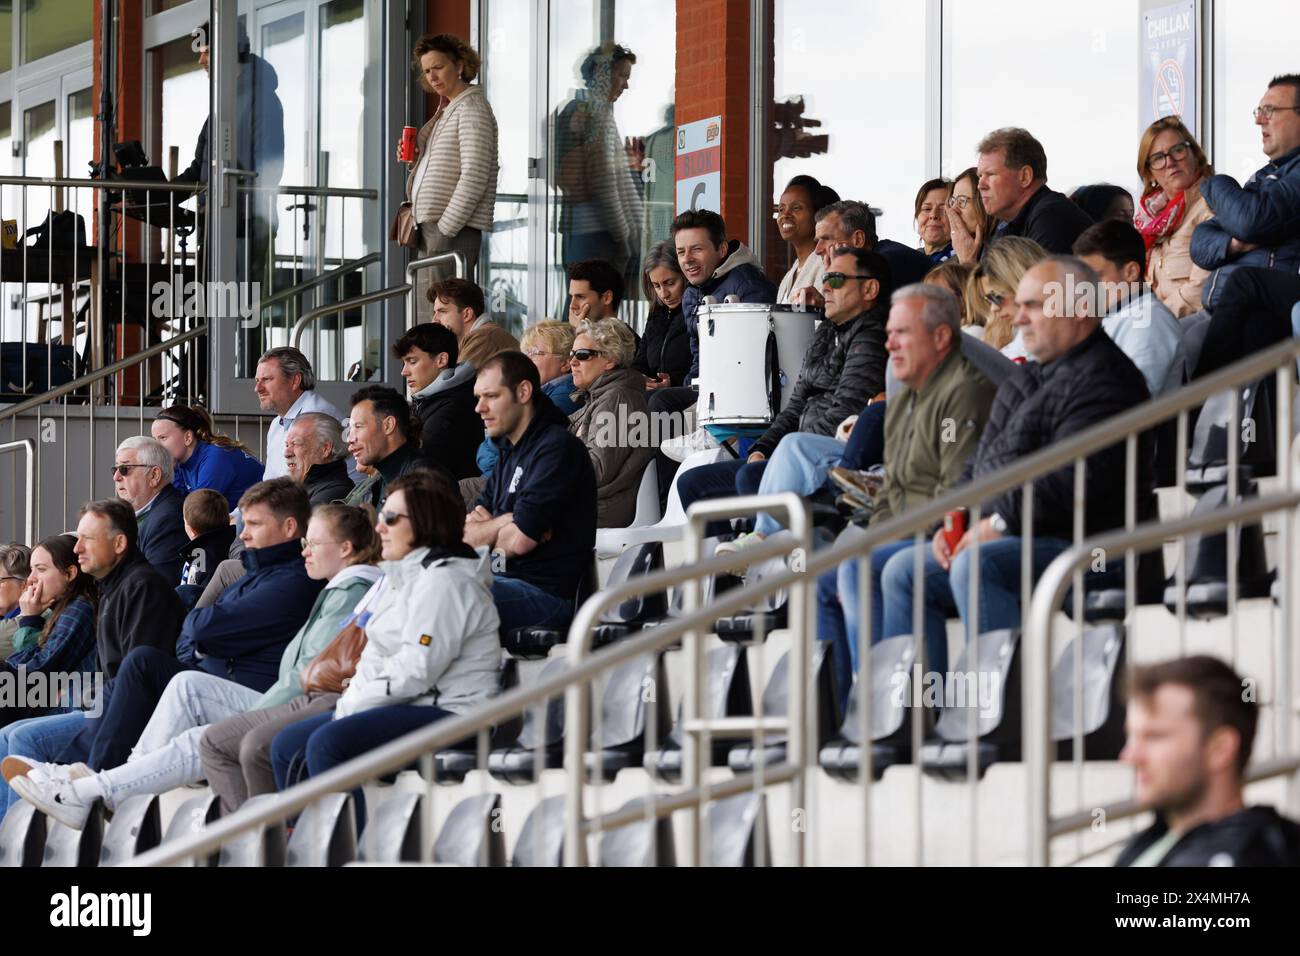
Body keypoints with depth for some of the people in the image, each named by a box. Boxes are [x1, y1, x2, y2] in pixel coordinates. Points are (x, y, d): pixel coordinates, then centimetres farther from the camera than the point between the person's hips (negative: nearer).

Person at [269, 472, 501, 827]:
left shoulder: (445, 580, -13)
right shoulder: (405, 575, 21)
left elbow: (417, 668, -21)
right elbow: (380, 658, 20)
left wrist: (351, 705, -13)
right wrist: (352, 699, 1)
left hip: (445, 712, -11)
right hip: (406, 706, 11)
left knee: (327, 743, -29)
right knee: (287, 745, 6)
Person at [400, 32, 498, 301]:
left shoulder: (472, 107, -9)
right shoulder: (447, 109, 20)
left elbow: (475, 176, -18)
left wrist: (446, 227, -20)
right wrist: (415, 160, 6)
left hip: (455, 228, -10)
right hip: (432, 223, 10)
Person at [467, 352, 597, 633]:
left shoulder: (558, 448, -9)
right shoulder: (510, 452, 21)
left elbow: (519, 540, -17)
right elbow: (464, 534, 15)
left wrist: (484, 530, 5)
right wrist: (506, 521, -6)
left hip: (545, 592, -9)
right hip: (505, 579, 9)